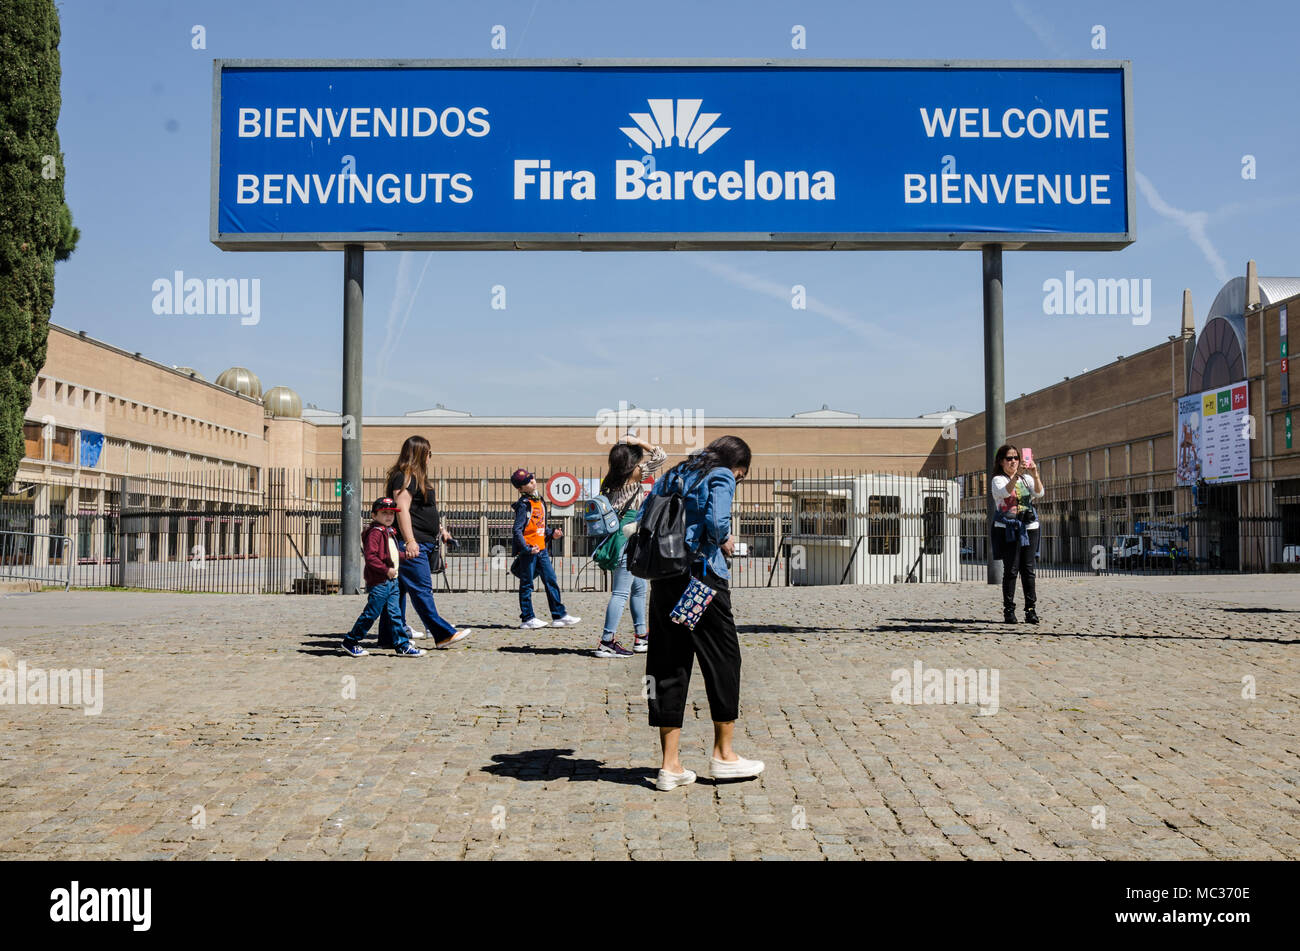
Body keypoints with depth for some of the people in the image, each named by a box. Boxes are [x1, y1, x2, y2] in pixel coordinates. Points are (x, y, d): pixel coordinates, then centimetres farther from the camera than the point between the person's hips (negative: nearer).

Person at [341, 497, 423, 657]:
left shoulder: (389, 533, 18)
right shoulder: (374, 533, -13)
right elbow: (370, 557, -22)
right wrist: (386, 570, -21)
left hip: (391, 581, 9)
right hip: (378, 582, -9)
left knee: (394, 614, 7)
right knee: (372, 613, -3)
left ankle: (402, 646, 7)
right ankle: (350, 642, 10)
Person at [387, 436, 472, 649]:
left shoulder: (416, 477, 23)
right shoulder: (404, 477, -10)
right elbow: (402, 509, -18)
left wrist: (439, 529, 32)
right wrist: (410, 541, -23)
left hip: (423, 544, 11)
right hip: (413, 545, -11)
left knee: (400, 589, 10)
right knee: (422, 590, -9)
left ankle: (394, 636, 13)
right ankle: (443, 634, -11)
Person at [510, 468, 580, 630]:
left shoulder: (540, 502, 15)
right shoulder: (523, 504, -11)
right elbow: (517, 530, -15)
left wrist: (552, 533, 5)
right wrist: (527, 548, -23)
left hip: (541, 549, 8)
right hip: (528, 550, -8)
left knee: (551, 581, 7)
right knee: (527, 585, 1)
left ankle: (559, 615, 11)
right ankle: (528, 619, 7)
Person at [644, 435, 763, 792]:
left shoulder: (670, 477, 19)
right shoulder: (721, 477, -2)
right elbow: (717, 522, -18)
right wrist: (725, 542, 1)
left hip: (664, 576, 7)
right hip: (702, 576, -6)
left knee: (667, 665, 7)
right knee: (723, 659, 8)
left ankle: (670, 765, 9)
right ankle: (723, 755, 16)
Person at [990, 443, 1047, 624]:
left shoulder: (1026, 479, 14)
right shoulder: (998, 480, 2)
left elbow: (1039, 493, -4)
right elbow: (1005, 492, -20)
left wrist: (1035, 475, -21)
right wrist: (1016, 475, -33)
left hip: (1029, 528, 4)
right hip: (1007, 529, -3)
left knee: (1028, 570, 1)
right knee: (1011, 570, -6)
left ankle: (1031, 609, 3)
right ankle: (1008, 610, -2)